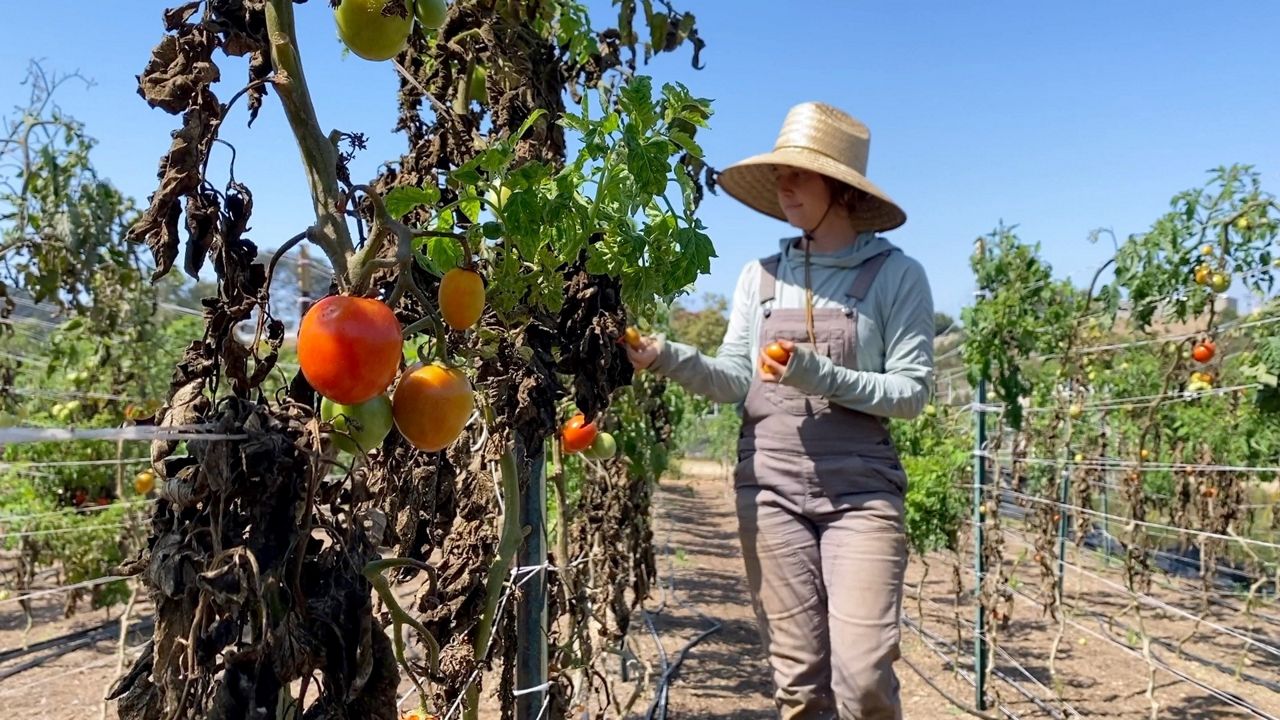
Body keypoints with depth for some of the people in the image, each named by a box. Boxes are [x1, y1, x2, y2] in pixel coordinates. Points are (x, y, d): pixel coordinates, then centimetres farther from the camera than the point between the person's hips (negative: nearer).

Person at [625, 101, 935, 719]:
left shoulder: (895, 274, 0)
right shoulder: (761, 275, 10)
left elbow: (912, 391, -5)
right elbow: (735, 380, 4)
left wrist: (819, 375, -18)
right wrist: (670, 358, -14)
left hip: (861, 491, -3)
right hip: (770, 488, 3)